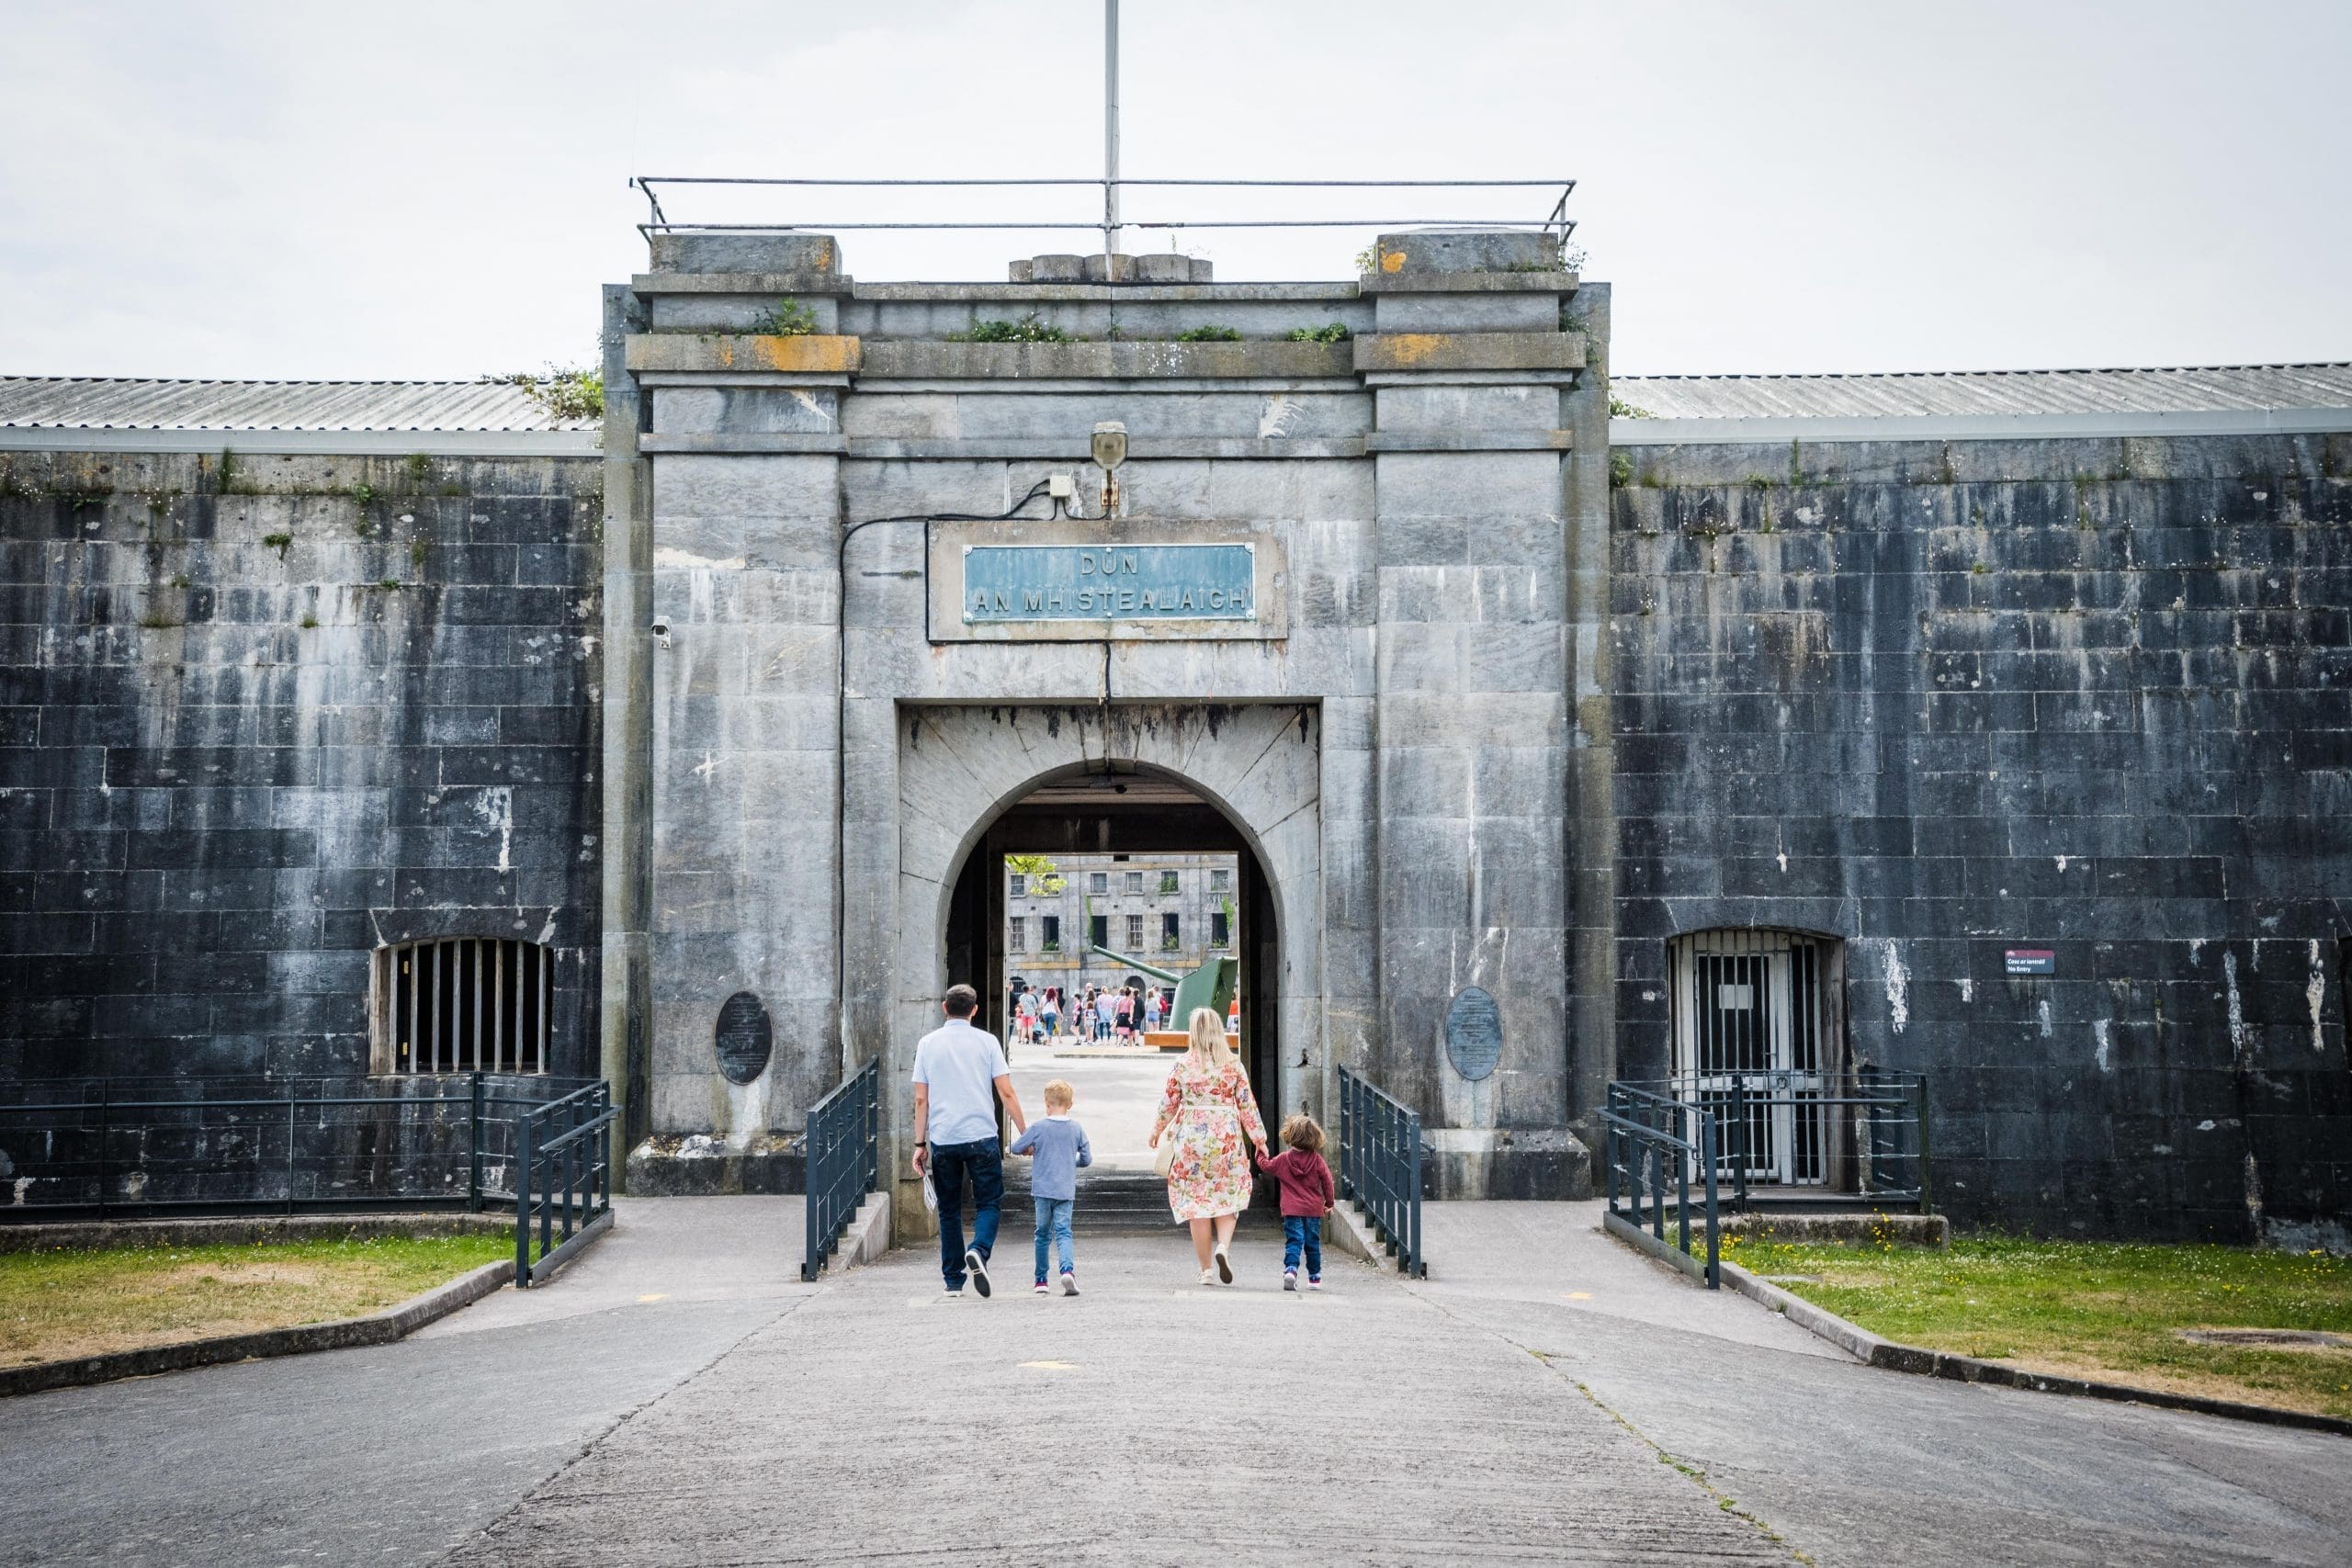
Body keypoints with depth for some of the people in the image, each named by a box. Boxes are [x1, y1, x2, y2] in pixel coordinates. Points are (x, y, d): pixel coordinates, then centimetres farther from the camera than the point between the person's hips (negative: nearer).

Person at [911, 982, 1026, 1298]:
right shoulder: (986, 1041, 1)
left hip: (942, 1139, 2)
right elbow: (1006, 1093, -3)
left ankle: (954, 1281, 11)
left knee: (949, 1210, 11)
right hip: (981, 1136, -2)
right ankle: (979, 1251, -20)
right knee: (989, 1202, 8)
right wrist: (1025, 1133, 4)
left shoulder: (928, 1044, 5)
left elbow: (921, 1099, 5)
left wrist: (920, 1143, 10)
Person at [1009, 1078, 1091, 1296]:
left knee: (1042, 1234, 12)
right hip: (1066, 1191, 1)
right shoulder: (1077, 1130, 1)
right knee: (1063, 1232, -3)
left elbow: (1016, 1148, 3)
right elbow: (1087, 1159, 9)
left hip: (1043, 1189, -1)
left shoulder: (1038, 1128, -6)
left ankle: (1041, 1280, 16)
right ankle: (1068, 1269, -29)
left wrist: (1031, 1150, 23)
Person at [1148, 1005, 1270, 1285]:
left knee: (1196, 1199, 6)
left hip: (1191, 1136, -1)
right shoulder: (1232, 1064, 0)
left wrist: (1157, 1130, 20)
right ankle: (1223, 1246, -13)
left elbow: (1169, 1102, 4)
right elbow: (1247, 1104, 1)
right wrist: (1259, 1138, 9)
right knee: (1228, 1196, 13)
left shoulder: (1183, 1063, -2)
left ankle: (1207, 1269, 7)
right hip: (1226, 1136, 1)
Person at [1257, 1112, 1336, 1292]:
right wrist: (1329, 1202, 13)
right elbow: (1327, 1181, 1)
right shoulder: (1317, 1159, -2)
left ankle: (1290, 1269, -27)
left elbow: (1266, 1166, 14)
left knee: (1293, 1241, -4)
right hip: (1314, 1210, 1)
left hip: (1292, 1210, -1)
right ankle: (1315, 1277, 19)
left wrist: (1260, 1156, 36)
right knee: (1313, 1243, 11)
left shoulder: (1283, 1159, -2)